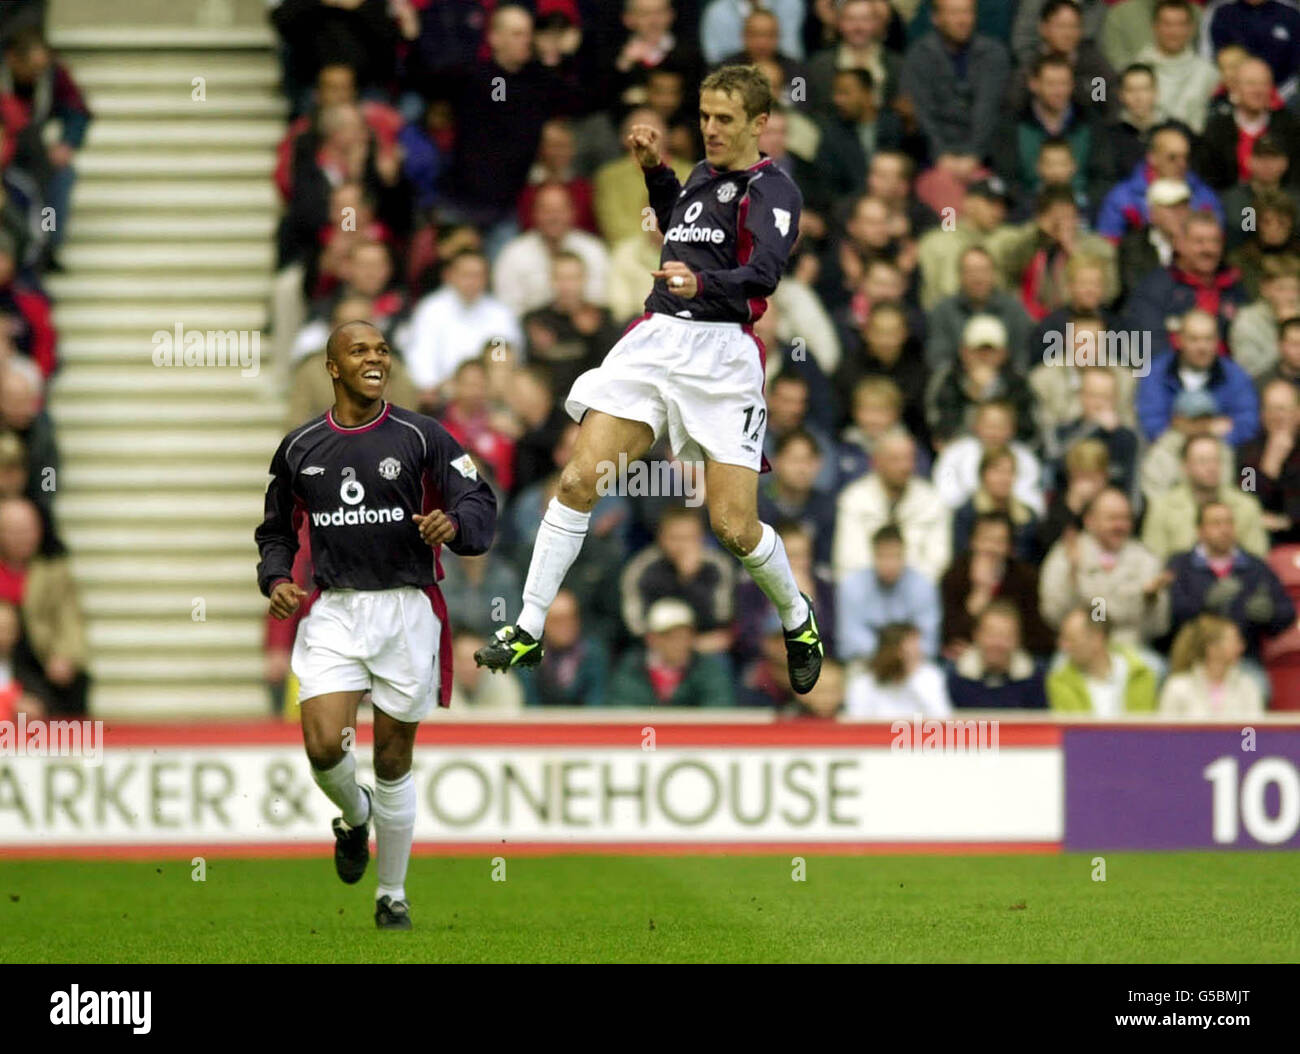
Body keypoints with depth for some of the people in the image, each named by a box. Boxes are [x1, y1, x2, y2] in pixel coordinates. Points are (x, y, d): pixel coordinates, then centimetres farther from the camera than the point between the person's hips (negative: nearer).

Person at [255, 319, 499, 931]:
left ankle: (392, 896, 19)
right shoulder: (300, 449, 7)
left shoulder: (420, 438, -1)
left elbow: (480, 504, -4)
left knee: (393, 758, 5)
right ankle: (354, 816, 20)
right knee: (323, 747, -16)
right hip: (333, 611, 1)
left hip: (405, 609, -1)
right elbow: (277, 530, 19)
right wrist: (275, 579, 0)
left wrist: (454, 523, -27)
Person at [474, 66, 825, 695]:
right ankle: (528, 631, -4)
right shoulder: (703, 176, 17)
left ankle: (797, 619, 23)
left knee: (733, 526, -6)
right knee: (578, 481, -9)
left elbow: (764, 272, -23)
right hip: (654, 339, 6)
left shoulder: (771, 190, -5)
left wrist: (702, 283, -41)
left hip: (721, 353, -6)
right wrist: (654, 169, 26)